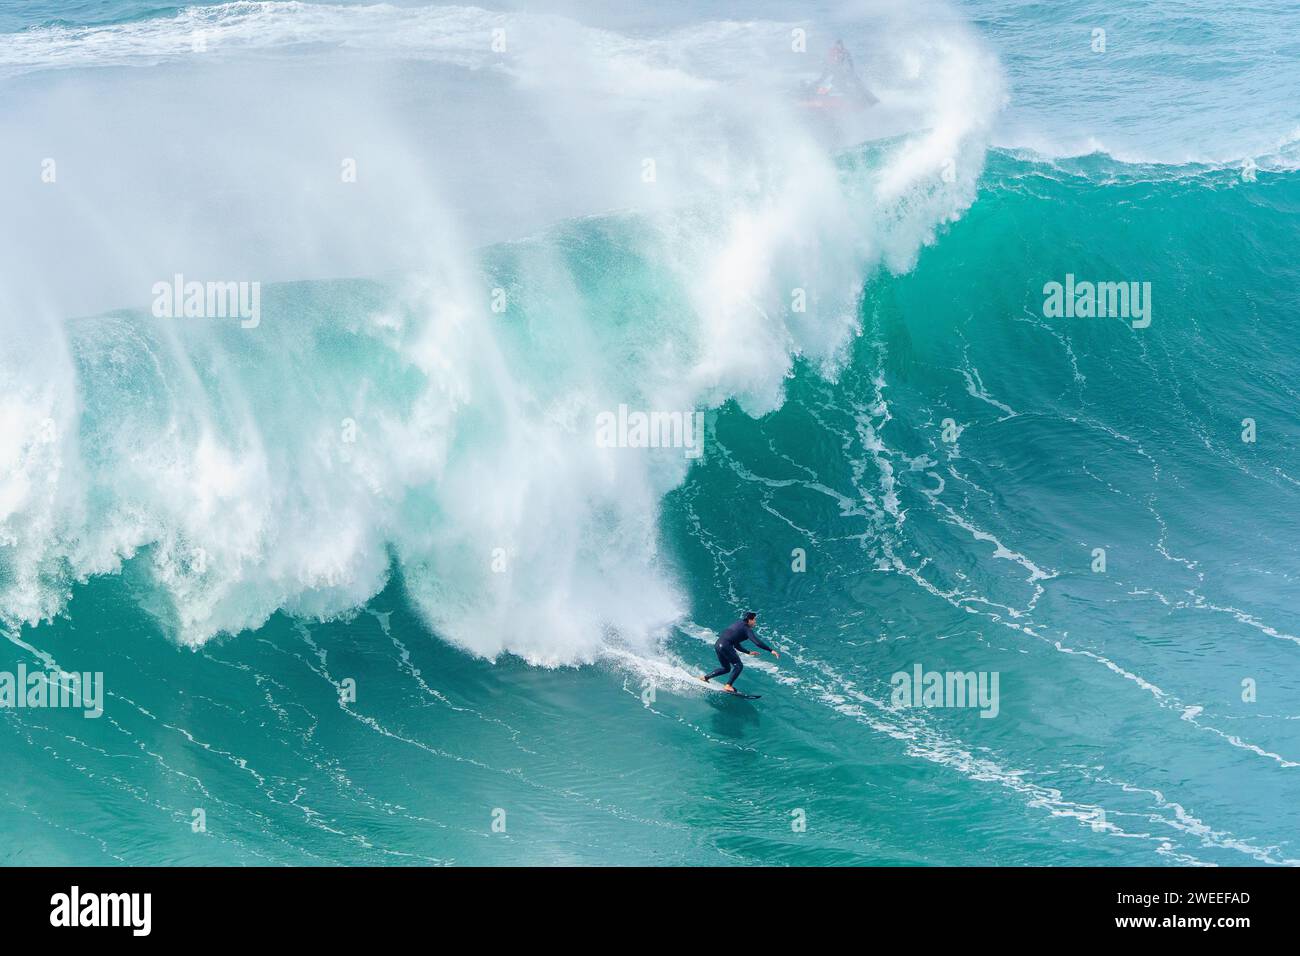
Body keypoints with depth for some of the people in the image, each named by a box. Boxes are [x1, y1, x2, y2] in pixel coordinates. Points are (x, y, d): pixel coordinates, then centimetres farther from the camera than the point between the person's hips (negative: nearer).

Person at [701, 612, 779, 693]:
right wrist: (771, 650, -13)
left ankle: (705, 677, 22)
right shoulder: (747, 629, -1)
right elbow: (757, 642, -12)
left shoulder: (738, 625, 25)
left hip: (717, 644, 9)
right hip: (725, 646, -9)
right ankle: (728, 686, -10)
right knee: (738, 666, -1)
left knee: (726, 668, 22)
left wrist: (749, 652, 32)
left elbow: (736, 645, 30)